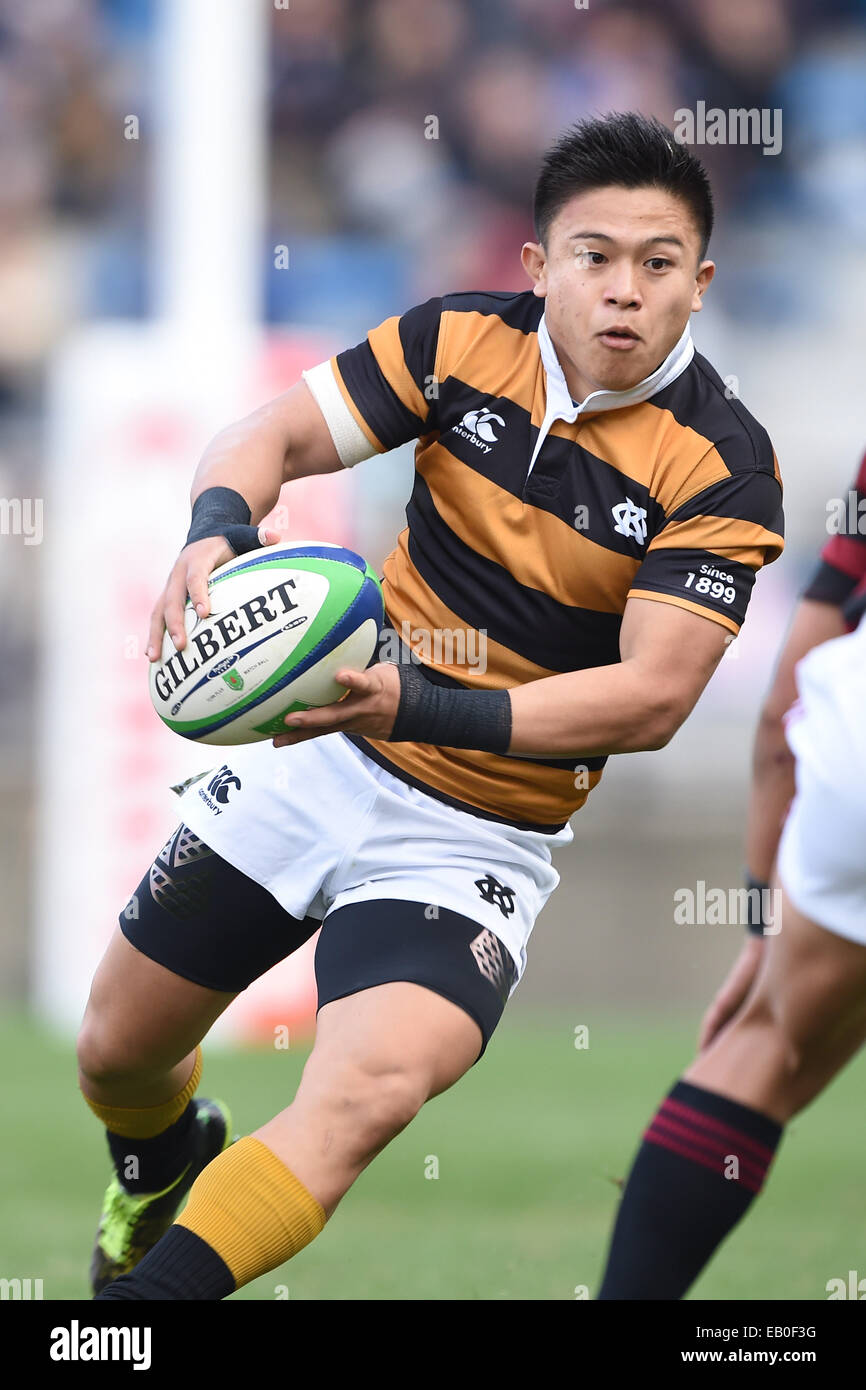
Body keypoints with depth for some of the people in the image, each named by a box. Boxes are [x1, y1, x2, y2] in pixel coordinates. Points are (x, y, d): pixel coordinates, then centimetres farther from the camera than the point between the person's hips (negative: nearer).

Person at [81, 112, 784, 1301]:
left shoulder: (722, 468, -18)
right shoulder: (461, 341, -8)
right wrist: (215, 533, -34)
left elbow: (653, 697, -23)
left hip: (473, 839, -4)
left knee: (370, 1087, -31)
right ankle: (165, 1172, 51)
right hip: (316, 763, 4)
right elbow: (277, 436, -9)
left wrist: (427, 710, -34)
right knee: (120, 1049, 16)